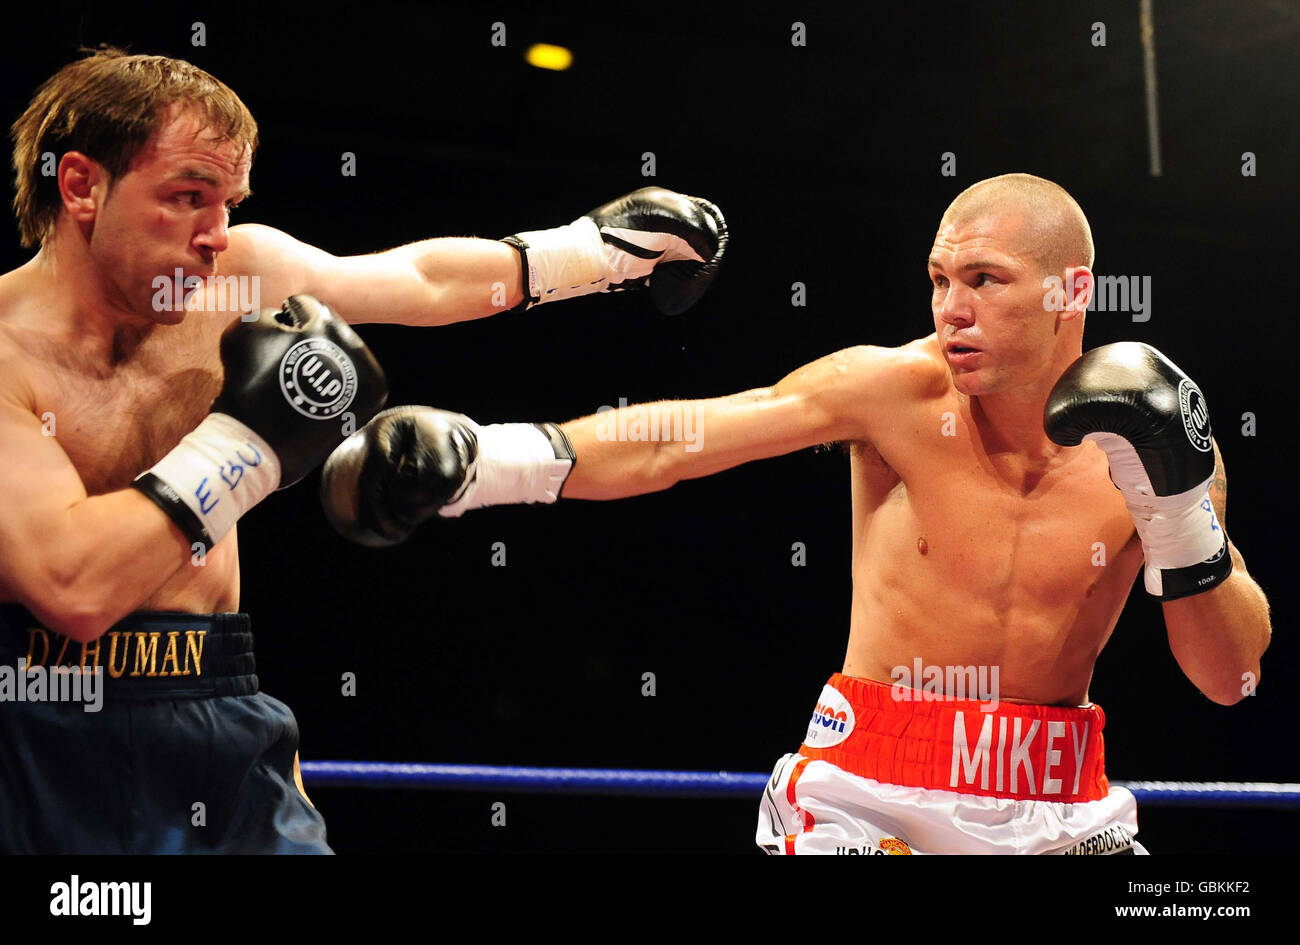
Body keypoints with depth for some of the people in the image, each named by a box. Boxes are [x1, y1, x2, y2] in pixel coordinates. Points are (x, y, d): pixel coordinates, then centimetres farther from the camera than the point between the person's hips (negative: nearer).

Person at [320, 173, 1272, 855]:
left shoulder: (1144, 437, -3)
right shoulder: (898, 392, -11)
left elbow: (1231, 678, -3)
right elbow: (676, 440, -19)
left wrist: (1179, 509, -18)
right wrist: (485, 458, -31)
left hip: (1061, 811, 3)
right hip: (867, 796, -3)